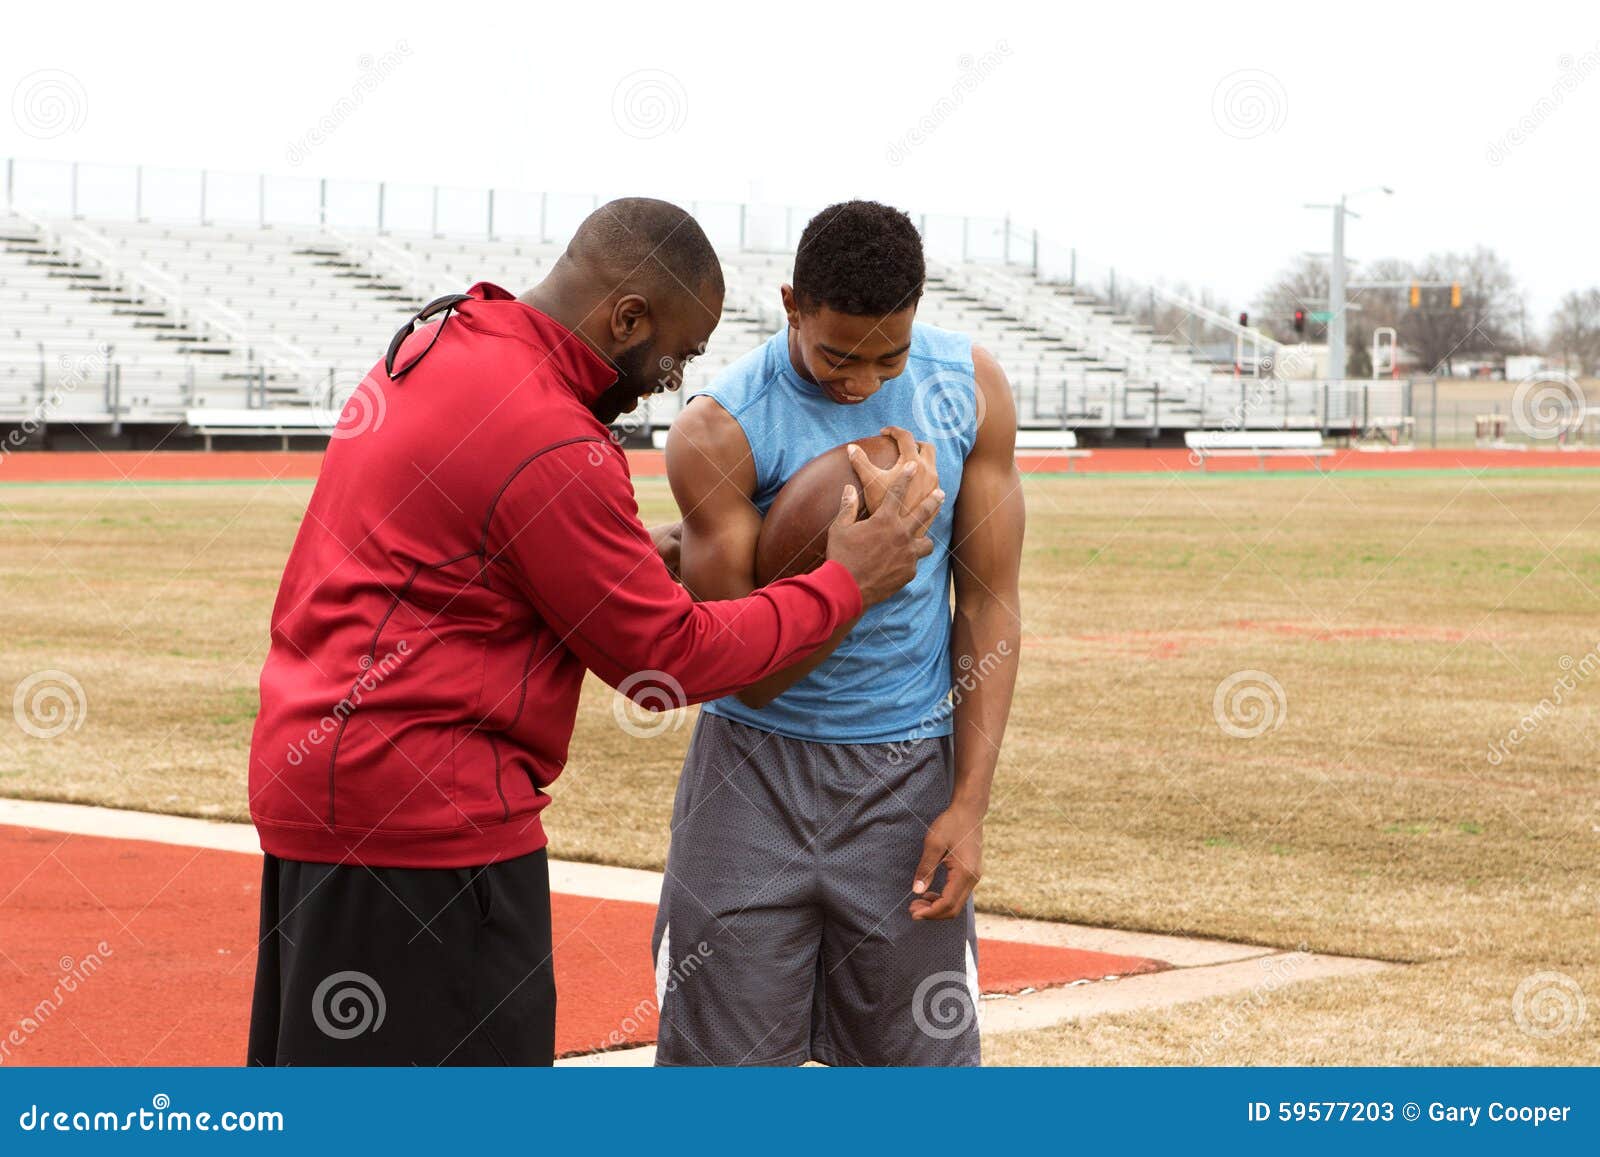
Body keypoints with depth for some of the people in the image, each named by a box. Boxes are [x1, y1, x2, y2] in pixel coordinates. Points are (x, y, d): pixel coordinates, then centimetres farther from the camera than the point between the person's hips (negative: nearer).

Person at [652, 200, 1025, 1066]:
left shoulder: (969, 388, -3)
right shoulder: (719, 431, -14)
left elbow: (989, 606, 2)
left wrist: (969, 803, -4)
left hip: (907, 770, 2)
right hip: (758, 770, -2)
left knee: (921, 1051, 4)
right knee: (720, 1062, 1)